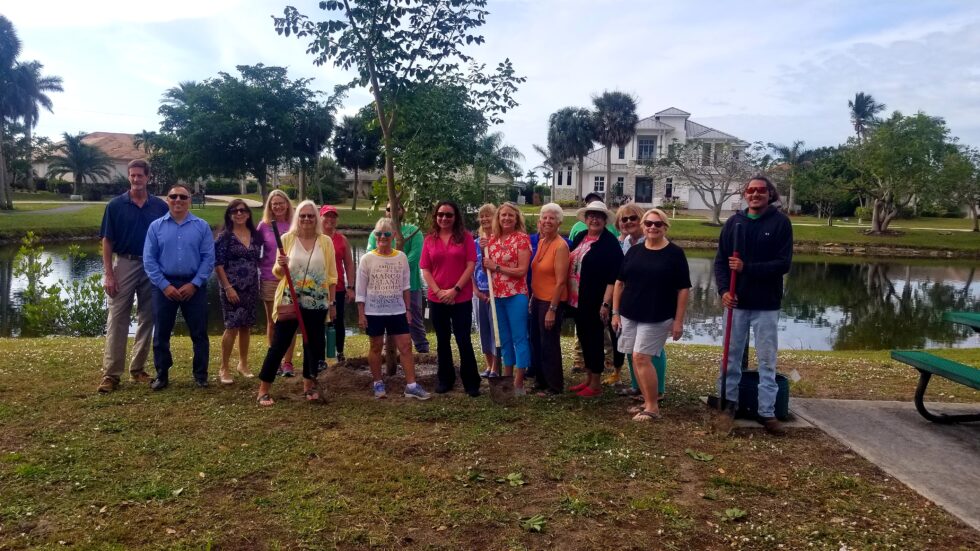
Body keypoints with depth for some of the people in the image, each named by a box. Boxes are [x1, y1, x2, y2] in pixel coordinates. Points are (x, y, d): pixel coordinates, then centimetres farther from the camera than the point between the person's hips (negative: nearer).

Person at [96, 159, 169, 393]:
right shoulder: (115, 205, -1)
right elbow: (107, 242, -1)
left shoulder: (160, 206, 2)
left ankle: (138, 369, 20)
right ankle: (111, 374, 0)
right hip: (124, 264, -2)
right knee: (117, 319, -3)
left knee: (147, 319, 8)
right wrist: (108, 274, -8)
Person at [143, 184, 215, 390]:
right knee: (161, 333, 8)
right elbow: (149, 259, -1)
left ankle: (201, 375, 15)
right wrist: (164, 285, -10)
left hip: (194, 286, -1)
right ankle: (162, 375, 20)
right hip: (165, 285, 1)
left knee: (199, 333, 4)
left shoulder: (202, 226, 2)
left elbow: (209, 258, -3)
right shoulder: (156, 226, 3)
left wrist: (194, 284, -11)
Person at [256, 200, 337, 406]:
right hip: (289, 301, -2)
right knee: (279, 343, -1)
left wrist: (332, 301, 4)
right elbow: (277, 273, 3)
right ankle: (263, 390, 8)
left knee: (313, 343, 11)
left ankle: (309, 385, 28)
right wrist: (281, 265, -19)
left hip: (317, 303, 2)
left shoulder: (326, 241, 2)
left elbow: (331, 274, 6)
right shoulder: (287, 239, 0)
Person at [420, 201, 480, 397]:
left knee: (464, 341, -1)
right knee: (443, 341, 13)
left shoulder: (465, 236, -2)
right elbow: (425, 270, 2)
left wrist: (455, 289, -14)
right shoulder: (429, 239, 5)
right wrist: (438, 291, -10)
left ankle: (471, 383, 10)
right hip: (437, 299, 3)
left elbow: (470, 265, -7)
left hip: (462, 298, -3)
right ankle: (445, 380, 25)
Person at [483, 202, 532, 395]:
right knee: (504, 338, 14)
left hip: (516, 295, -6)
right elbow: (487, 268, 17)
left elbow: (522, 270, -13)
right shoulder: (493, 239, 10)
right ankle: (507, 376, 24)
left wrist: (497, 267, -12)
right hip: (497, 295, 6)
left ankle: (519, 382, 3)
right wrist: (483, 250, 0)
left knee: (519, 337, -1)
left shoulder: (522, 238, -7)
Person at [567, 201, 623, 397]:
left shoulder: (610, 243, -12)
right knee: (584, 339, 15)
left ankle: (595, 384, 13)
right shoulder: (579, 237, 9)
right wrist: (569, 295, 13)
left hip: (595, 302, -7)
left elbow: (613, 277, -17)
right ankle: (588, 379, 27)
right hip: (577, 300, 7)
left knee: (594, 340, 2)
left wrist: (606, 303, -21)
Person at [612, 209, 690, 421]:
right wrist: (616, 312, 6)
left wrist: (678, 321, -9)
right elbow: (619, 283, 11)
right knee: (636, 359, 7)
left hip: (657, 318, -5)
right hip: (629, 315, 5)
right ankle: (648, 401, 21)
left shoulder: (675, 253, -4)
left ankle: (653, 406, 4)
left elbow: (683, 289, -5)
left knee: (641, 357, -9)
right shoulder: (634, 251, 7)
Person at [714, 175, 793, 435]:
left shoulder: (781, 222, -4)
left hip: (766, 304, -2)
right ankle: (729, 401, 24)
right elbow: (720, 260, 3)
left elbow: (783, 263, -11)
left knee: (767, 360, 5)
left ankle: (767, 412, 11)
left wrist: (747, 268, -21)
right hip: (736, 301, 2)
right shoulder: (734, 222, 3)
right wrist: (724, 290, -12)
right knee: (732, 355, 11)